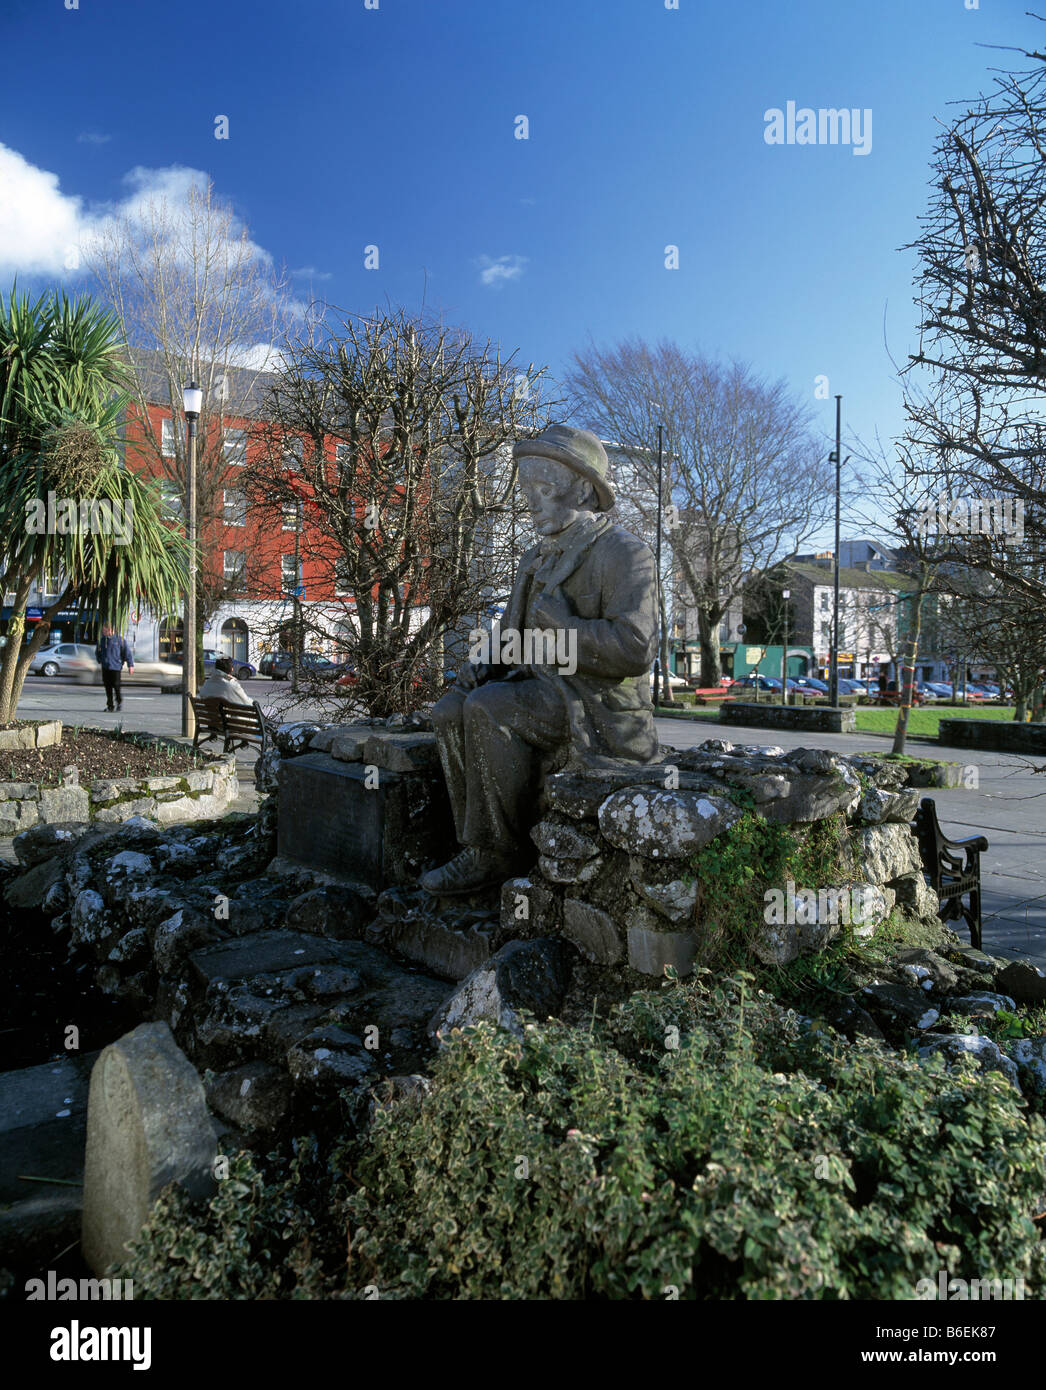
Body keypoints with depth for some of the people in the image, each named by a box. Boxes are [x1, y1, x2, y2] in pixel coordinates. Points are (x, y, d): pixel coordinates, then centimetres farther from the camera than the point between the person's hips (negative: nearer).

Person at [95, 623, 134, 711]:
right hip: (105, 667, 4)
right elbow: (97, 652, 24)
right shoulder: (102, 640, 7)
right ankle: (110, 705, 10)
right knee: (107, 686, 3)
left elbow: (127, 652, -2)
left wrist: (130, 665, -4)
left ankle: (119, 702, 18)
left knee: (116, 685, -6)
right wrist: (100, 661, 12)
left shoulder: (120, 639, -5)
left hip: (116, 666, -4)